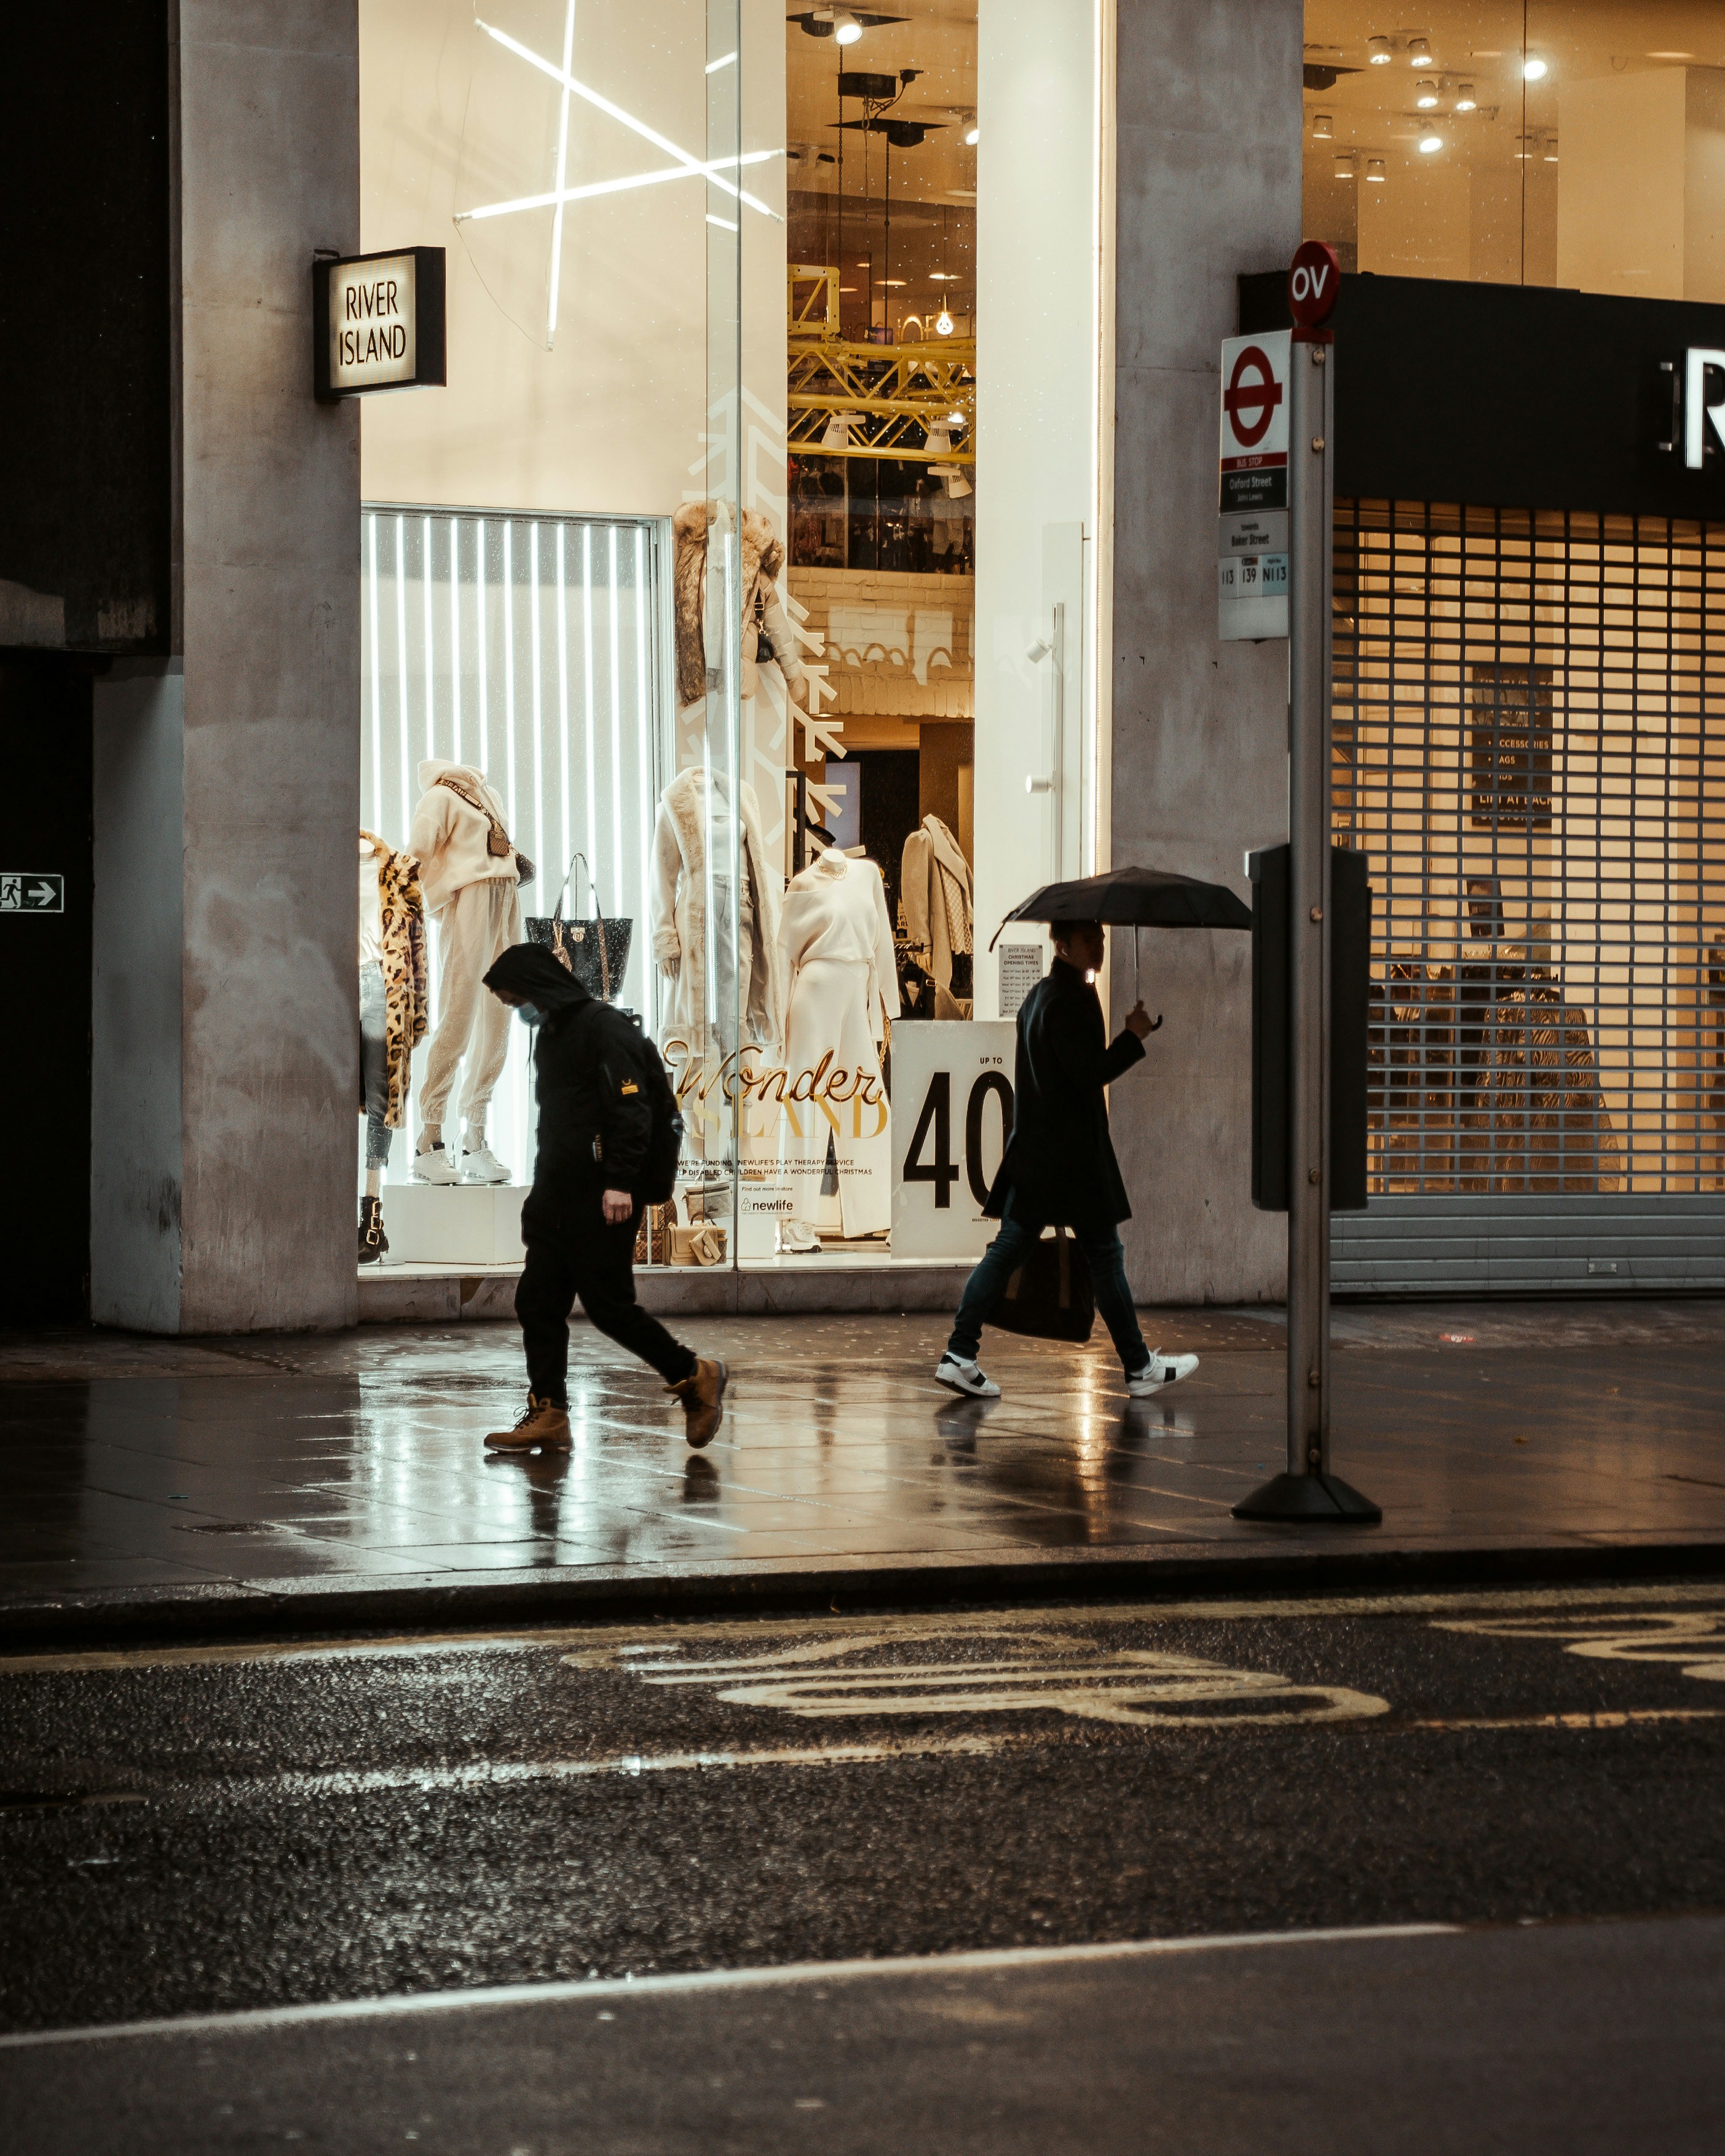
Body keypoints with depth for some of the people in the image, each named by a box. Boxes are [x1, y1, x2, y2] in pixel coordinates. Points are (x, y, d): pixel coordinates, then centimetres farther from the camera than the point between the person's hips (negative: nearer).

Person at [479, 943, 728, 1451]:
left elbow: (631, 1110, -20)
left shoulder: (605, 1029, -12)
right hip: (559, 1195, 9)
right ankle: (547, 1413, 9)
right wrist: (542, 1189, 22)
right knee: (537, 1302, 4)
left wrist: (620, 1183, -26)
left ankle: (695, 1375, 9)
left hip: (605, 1199, -9)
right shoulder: (549, 1037, 18)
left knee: (607, 1304, -7)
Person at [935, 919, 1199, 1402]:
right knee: (1105, 1255, 1)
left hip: (1032, 1152, 9)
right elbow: (1089, 1074, -20)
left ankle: (960, 1356, -1)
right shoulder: (1071, 1001, -16)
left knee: (1008, 1250, 6)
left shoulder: (1038, 995, 15)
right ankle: (1140, 1369, 9)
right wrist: (1133, 1037, -13)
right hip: (1073, 1154, -9)